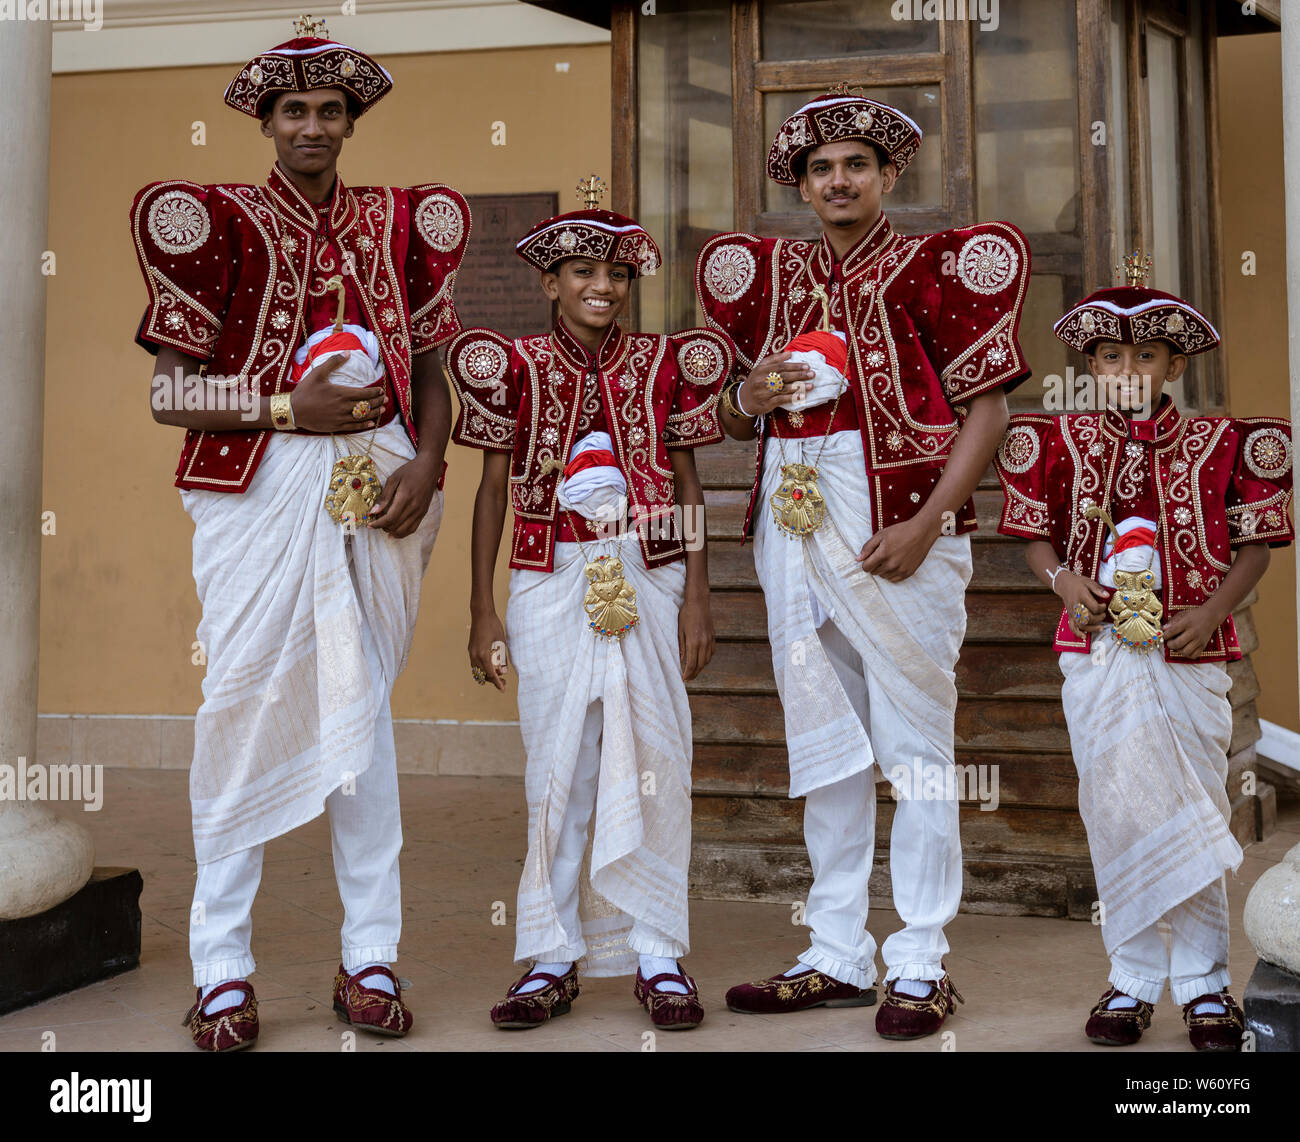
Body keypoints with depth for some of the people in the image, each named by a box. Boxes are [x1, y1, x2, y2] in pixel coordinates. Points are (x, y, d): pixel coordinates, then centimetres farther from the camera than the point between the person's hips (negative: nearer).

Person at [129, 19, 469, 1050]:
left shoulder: (400, 225, 16)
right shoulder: (212, 222, 6)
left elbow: (430, 371, 15)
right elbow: (171, 393, 0)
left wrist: (425, 462, -4)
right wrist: (290, 407, -11)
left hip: (375, 489, 3)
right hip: (257, 485, -2)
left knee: (364, 706, 4)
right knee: (245, 704, -7)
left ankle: (372, 957, 10)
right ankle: (223, 966, 2)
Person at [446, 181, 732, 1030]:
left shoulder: (665, 364, 6)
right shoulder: (516, 366, 4)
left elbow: (688, 487, 8)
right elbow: (493, 489, 5)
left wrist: (697, 599, 2)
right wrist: (483, 610, 2)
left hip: (648, 584, 1)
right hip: (551, 587, -1)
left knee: (656, 764, 1)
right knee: (558, 767, 3)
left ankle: (658, 954, 12)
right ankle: (552, 958, 13)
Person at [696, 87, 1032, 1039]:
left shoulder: (933, 267, 2)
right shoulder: (771, 275, 17)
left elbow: (988, 410, -4)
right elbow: (738, 422, 23)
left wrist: (926, 523, -15)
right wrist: (749, 398, -2)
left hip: (896, 535, -5)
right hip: (793, 525, 5)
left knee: (914, 743, -1)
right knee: (825, 747, 10)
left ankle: (921, 966, 7)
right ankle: (839, 955, 20)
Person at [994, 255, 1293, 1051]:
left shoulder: (1222, 443, 1)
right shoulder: (1062, 441, 5)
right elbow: (1036, 533, 13)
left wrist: (1214, 611, -10)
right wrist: (1063, 579, -7)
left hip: (1189, 655, -1)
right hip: (1098, 652, 1)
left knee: (1196, 809, 3)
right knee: (1117, 812, 4)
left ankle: (1205, 983, 15)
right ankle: (1133, 979, 16)